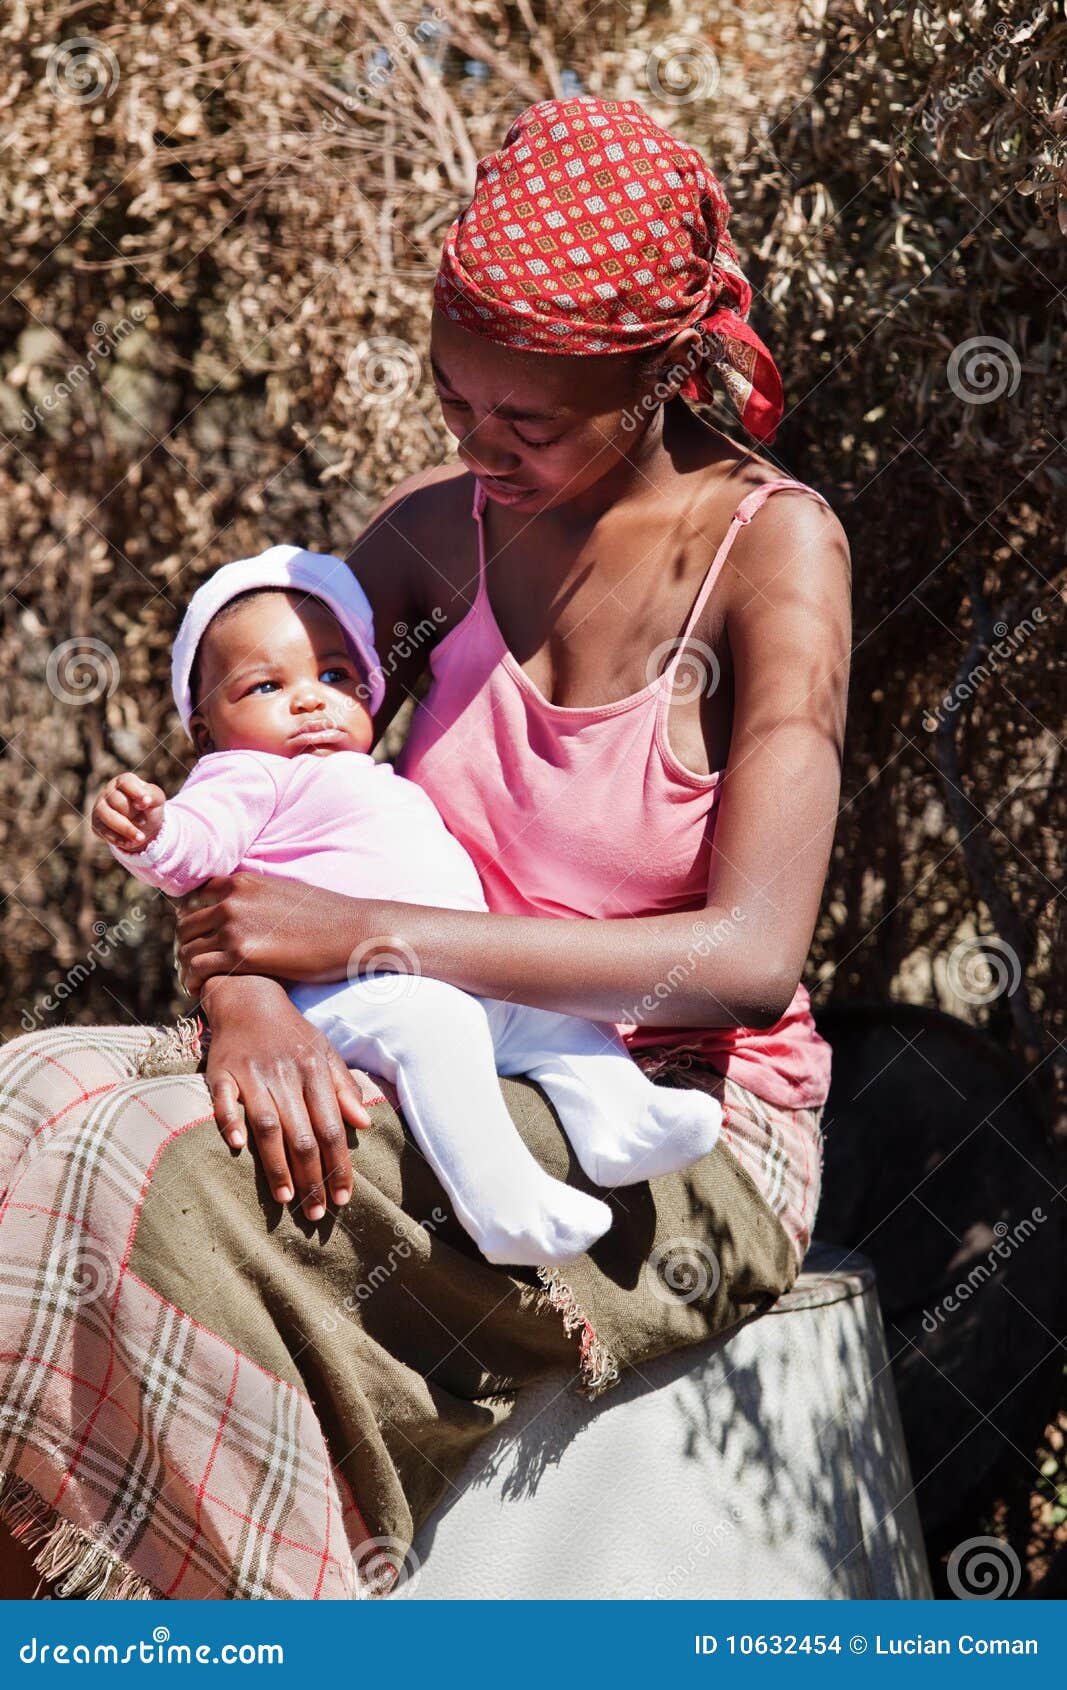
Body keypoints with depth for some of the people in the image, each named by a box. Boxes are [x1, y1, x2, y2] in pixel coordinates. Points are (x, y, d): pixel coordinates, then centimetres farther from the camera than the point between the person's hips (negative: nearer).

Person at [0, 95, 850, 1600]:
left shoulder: (769, 544, -9)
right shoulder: (442, 527, 6)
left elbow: (750, 955, -18)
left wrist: (364, 933, -20)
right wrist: (247, 996, -18)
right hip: (461, 1088, 6)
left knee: (167, 1182, -29)